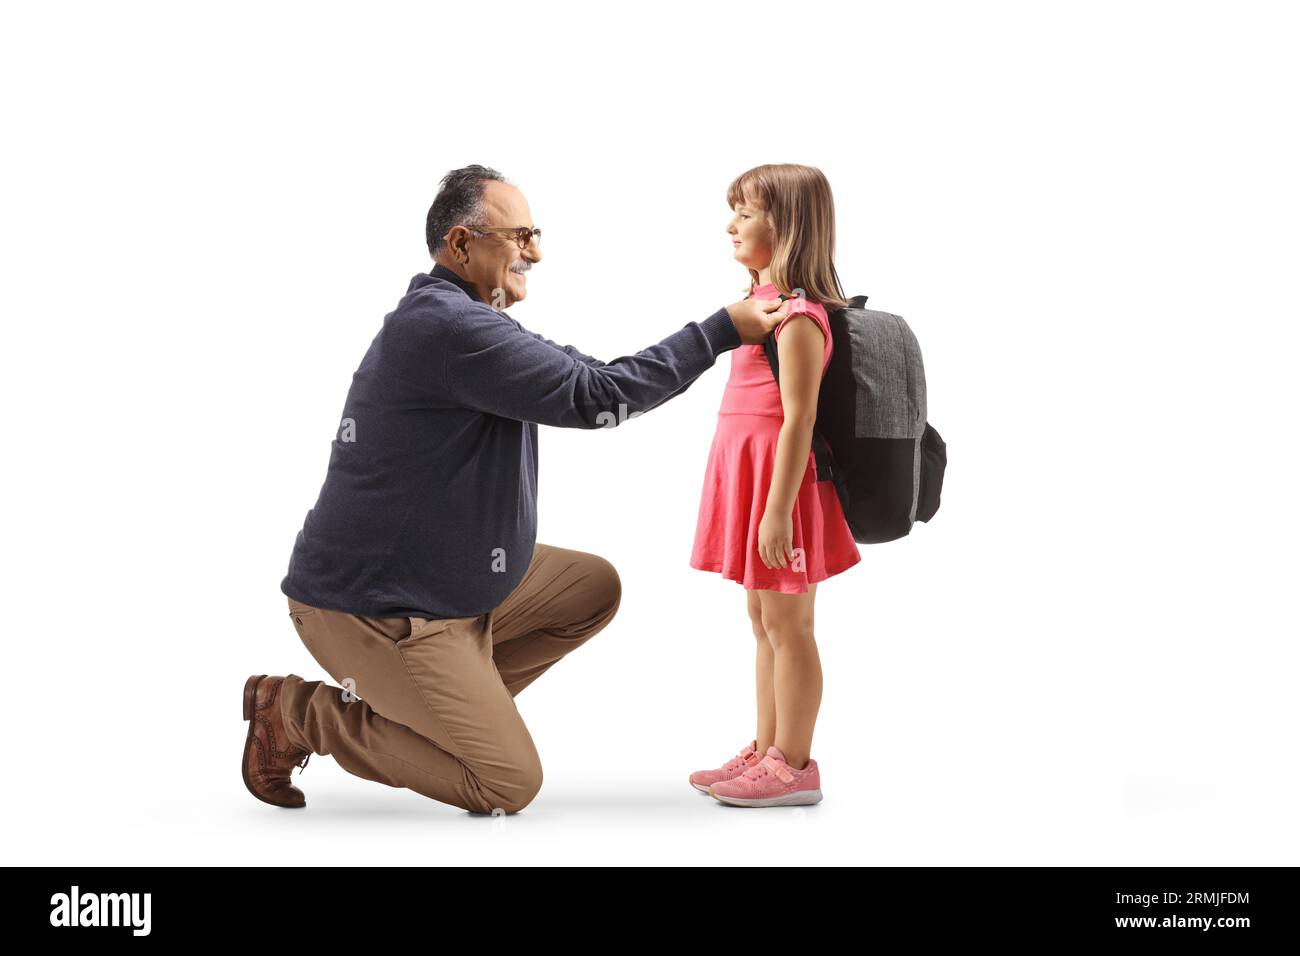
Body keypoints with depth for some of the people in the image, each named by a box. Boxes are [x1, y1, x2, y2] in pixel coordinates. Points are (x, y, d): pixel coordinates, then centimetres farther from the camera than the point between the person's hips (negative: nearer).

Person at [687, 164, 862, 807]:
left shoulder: (797, 315, -17)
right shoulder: (761, 301, 12)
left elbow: (799, 419, -21)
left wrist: (777, 511, -23)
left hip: (779, 477, -10)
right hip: (748, 473, 10)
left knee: (786, 625, -1)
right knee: (765, 623, 16)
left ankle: (793, 767, 9)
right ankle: (766, 752, 26)